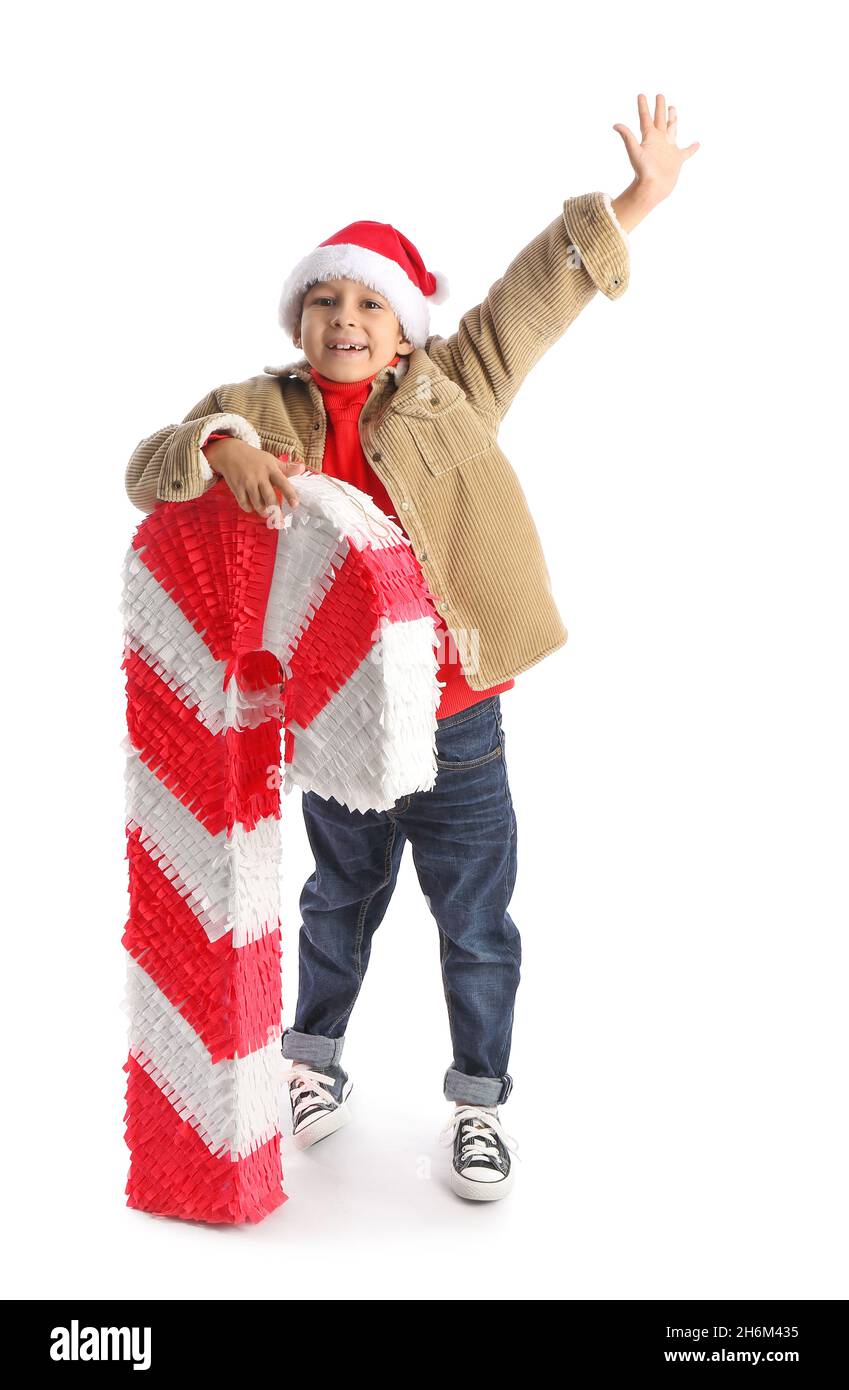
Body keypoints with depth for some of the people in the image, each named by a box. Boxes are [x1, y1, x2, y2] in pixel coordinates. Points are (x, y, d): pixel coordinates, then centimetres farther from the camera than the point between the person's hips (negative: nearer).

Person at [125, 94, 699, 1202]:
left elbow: (542, 291, 3)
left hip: (455, 723, 0)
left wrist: (644, 195, 2)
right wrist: (224, 448, -32)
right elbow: (149, 469, -11)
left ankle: (479, 1101, 31)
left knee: (475, 921, 10)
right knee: (341, 900, 22)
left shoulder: (451, 389, 0)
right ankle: (316, 1057, 46)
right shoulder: (258, 409, 0)